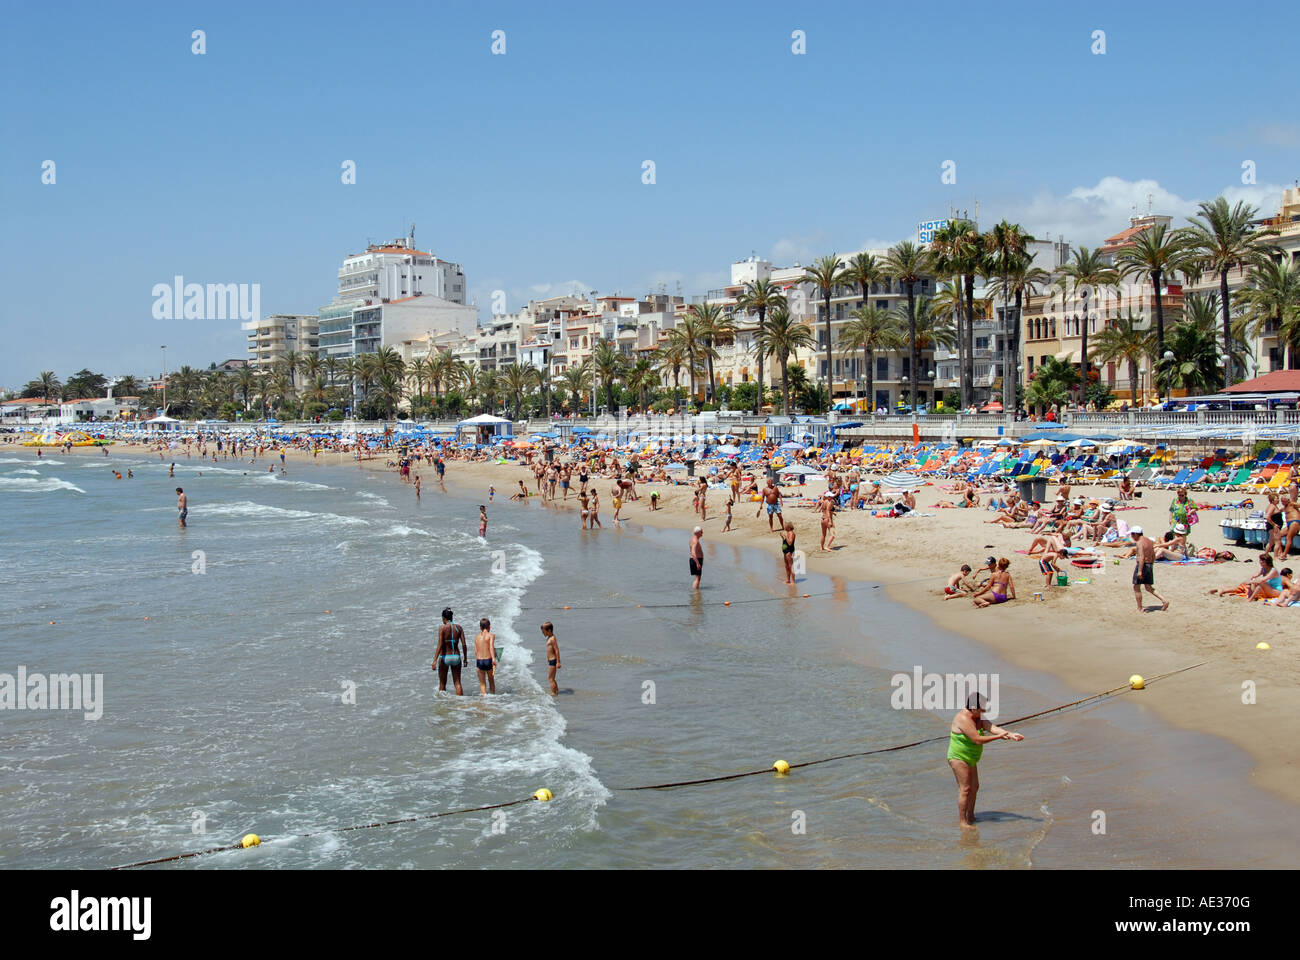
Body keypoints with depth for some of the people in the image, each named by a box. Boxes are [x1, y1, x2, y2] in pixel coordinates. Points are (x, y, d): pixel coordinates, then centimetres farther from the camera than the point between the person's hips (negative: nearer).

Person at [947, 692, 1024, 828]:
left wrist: (1011, 735, -21)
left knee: (974, 788, 14)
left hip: (970, 759, 10)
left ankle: (971, 817, 26)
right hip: (958, 758, -10)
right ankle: (962, 822, -6)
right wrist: (999, 737, -23)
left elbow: (992, 727, -7)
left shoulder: (979, 718, 5)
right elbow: (977, 740, -27)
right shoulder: (964, 719, -25)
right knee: (965, 789, -11)